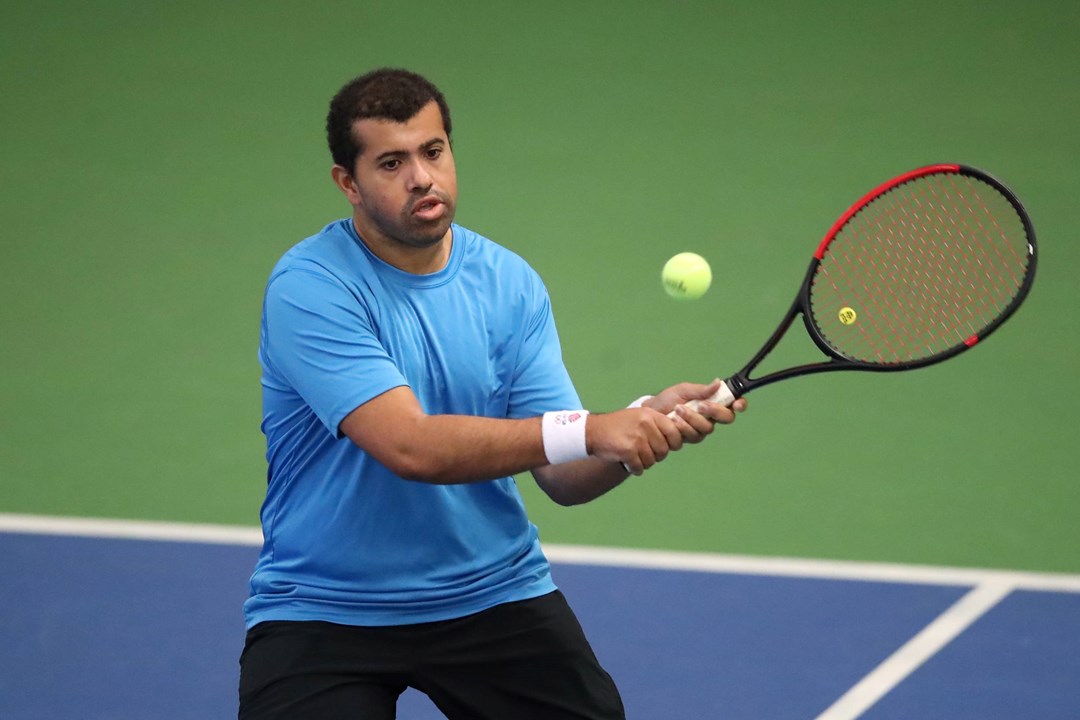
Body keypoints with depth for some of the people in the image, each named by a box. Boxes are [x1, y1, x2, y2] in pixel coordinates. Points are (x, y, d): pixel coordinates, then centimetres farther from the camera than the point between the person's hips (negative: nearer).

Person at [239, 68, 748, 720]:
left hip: (493, 593, 4)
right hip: (323, 611, -4)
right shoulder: (308, 288, -16)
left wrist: (653, 423, -25)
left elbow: (563, 476, -4)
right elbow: (410, 446, -27)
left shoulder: (510, 284, 0)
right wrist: (589, 431, -33)